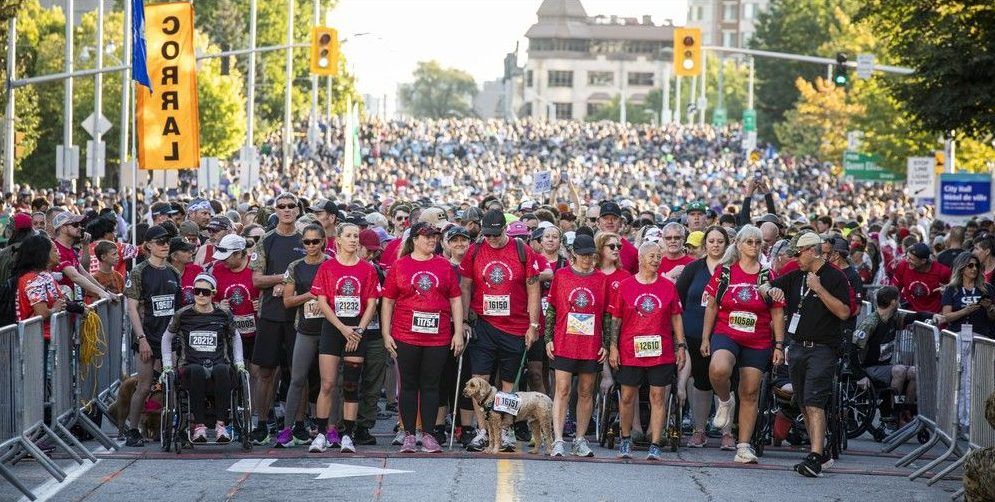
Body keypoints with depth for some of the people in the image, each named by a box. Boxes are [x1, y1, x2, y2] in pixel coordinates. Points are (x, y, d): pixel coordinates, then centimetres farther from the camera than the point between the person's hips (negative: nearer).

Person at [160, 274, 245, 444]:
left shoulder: (223, 315, 11)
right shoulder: (183, 315, 9)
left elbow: (235, 338, 27)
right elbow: (167, 338, 22)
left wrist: (239, 364, 17)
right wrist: (167, 366, 14)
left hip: (218, 367, 1)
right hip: (190, 368, 0)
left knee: (222, 369, -38)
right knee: (197, 370, -39)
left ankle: (220, 423, -36)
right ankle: (199, 425, -37)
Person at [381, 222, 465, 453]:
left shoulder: (444, 266, 9)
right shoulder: (400, 266, 4)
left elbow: (456, 301, 10)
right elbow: (388, 302, 6)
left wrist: (458, 332, 4)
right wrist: (386, 334, 0)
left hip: (438, 336, 1)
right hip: (406, 336, -1)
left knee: (431, 384, 4)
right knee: (409, 385, 4)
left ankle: (428, 435, 10)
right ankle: (409, 435, 9)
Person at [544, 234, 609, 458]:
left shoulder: (602, 279, 6)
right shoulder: (561, 275, 3)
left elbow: (607, 315, 9)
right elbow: (551, 309, 6)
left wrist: (606, 344, 5)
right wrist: (548, 339, 1)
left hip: (592, 346, 2)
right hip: (564, 344, -2)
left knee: (586, 392, 7)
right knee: (562, 390, -7)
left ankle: (580, 440, 15)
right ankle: (558, 441, -10)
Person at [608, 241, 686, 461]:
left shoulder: (668, 286, 7)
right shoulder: (625, 286, 3)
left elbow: (676, 318, 10)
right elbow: (616, 319, 5)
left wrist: (680, 346, 6)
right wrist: (613, 347, -1)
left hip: (661, 352, 1)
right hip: (630, 351, -1)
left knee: (658, 397, 0)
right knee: (627, 396, 6)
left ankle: (655, 446, 3)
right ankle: (626, 441, 24)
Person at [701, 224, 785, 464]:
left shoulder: (768, 276, 4)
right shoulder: (724, 272, 3)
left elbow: (777, 314, 7)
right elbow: (711, 306, 8)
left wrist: (779, 345, 1)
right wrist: (705, 338, 4)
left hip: (758, 342, 1)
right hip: (726, 335, -1)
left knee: (750, 393, 3)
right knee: (718, 370, -33)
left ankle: (744, 446, 12)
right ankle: (724, 401, 0)